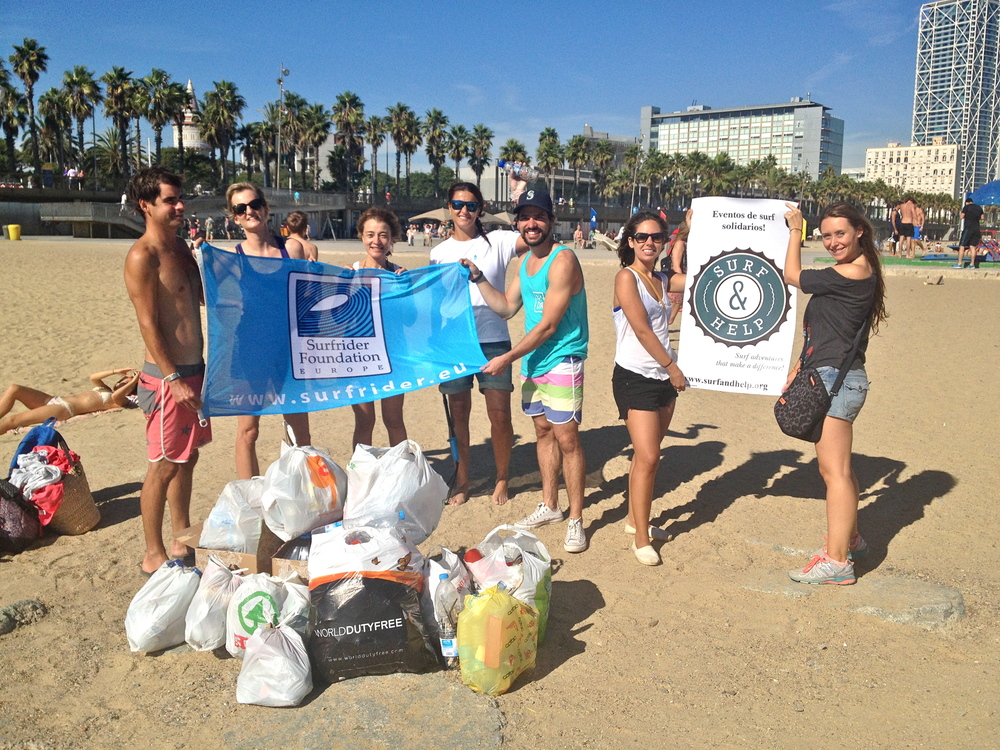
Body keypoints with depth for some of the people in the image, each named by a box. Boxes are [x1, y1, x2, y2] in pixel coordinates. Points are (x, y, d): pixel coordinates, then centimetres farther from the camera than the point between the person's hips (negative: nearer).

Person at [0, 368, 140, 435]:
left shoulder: (119, 401, -4)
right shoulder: (107, 390, 24)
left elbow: (116, 396, -26)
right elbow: (93, 377, 25)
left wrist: (133, 381, -17)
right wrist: (116, 371, 18)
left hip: (65, 409, -9)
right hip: (54, 400, 9)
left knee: (11, 420, -21)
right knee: (13, 389, -7)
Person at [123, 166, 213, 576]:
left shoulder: (180, 247, 12)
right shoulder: (143, 256, -15)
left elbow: (204, 296, 21)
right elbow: (148, 324, -18)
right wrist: (174, 380, -21)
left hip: (194, 368, 9)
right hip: (169, 376, -9)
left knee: (187, 458, 17)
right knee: (164, 466, -1)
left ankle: (182, 538, 31)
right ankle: (154, 556, 11)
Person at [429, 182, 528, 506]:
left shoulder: (497, 242, 2)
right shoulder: (439, 252, 11)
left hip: (493, 340, -2)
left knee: (499, 414, -1)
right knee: (458, 414, 8)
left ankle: (503, 479, 18)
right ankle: (462, 480, 22)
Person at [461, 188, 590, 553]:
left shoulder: (562, 260, -16)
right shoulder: (526, 261, 12)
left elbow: (548, 325, -18)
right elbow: (506, 307, 18)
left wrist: (507, 359, -14)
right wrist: (477, 277, 8)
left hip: (561, 362, -8)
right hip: (531, 362, 9)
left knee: (567, 438, -6)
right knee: (543, 431, 16)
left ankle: (576, 520, 5)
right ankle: (549, 506, 29)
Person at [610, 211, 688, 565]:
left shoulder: (663, 280, 11)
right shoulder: (626, 277, -9)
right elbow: (641, 329, -14)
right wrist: (672, 366, -11)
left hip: (664, 377, 7)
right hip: (635, 377, -7)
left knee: (646, 454, 15)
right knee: (648, 458, -10)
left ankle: (635, 520, 29)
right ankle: (641, 539, 1)